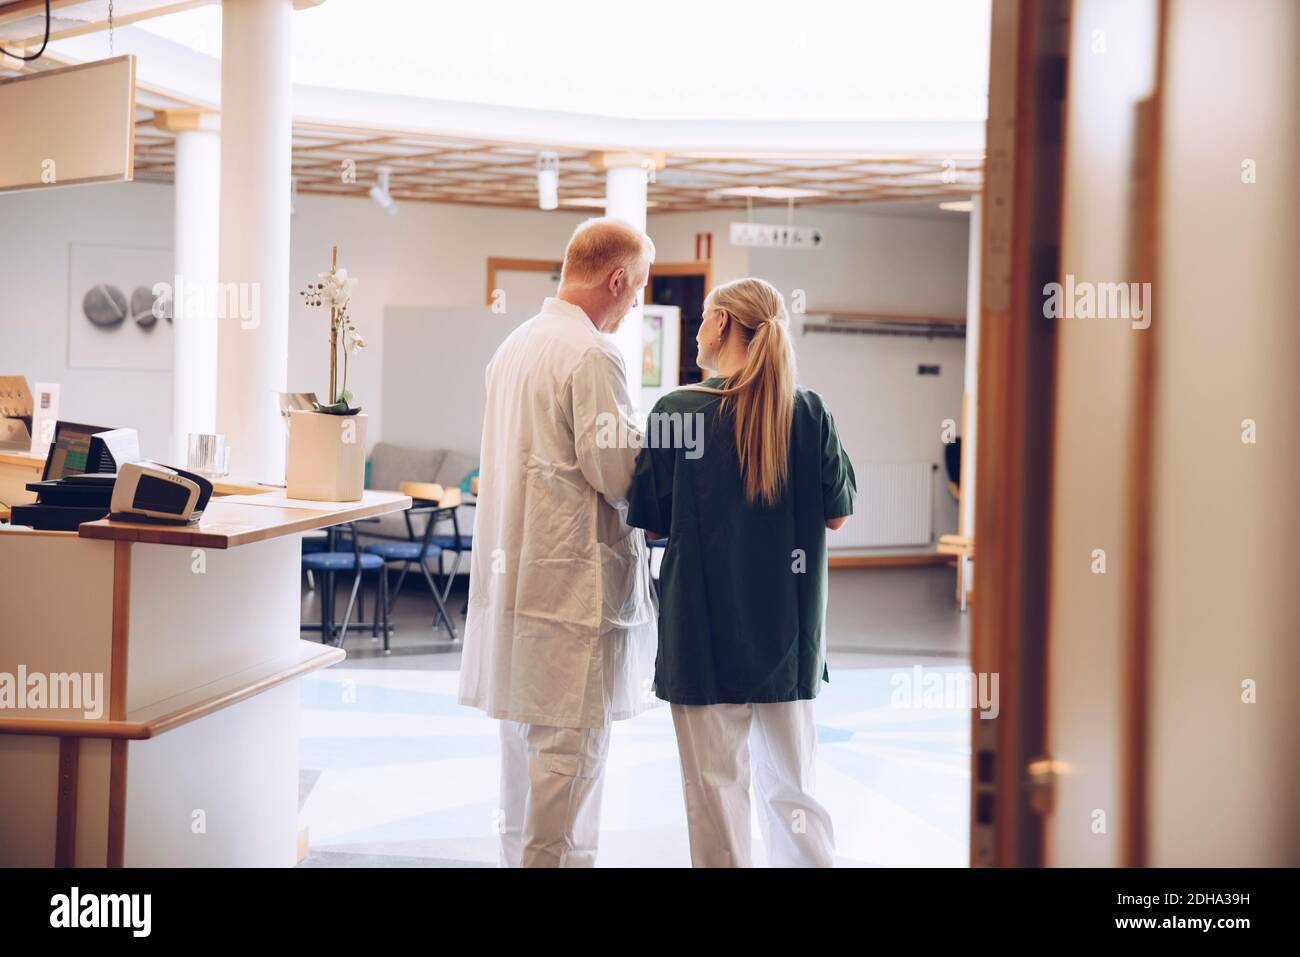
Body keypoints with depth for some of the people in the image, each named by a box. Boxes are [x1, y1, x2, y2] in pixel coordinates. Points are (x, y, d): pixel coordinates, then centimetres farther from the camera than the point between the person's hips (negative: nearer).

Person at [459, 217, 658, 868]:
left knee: (527, 737, 17)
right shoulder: (592, 356, -15)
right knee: (571, 744, -4)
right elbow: (617, 473, -18)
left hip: (514, 567, 10)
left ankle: (520, 853, 27)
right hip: (573, 577, -10)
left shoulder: (515, 345, 14)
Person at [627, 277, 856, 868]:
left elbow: (652, 525, -4)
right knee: (792, 788, 14)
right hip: (787, 634, 3)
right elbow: (837, 514, 6)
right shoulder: (809, 412, -4)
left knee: (716, 788, 7)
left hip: (705, 635, -3)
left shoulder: (677, 411, -11)